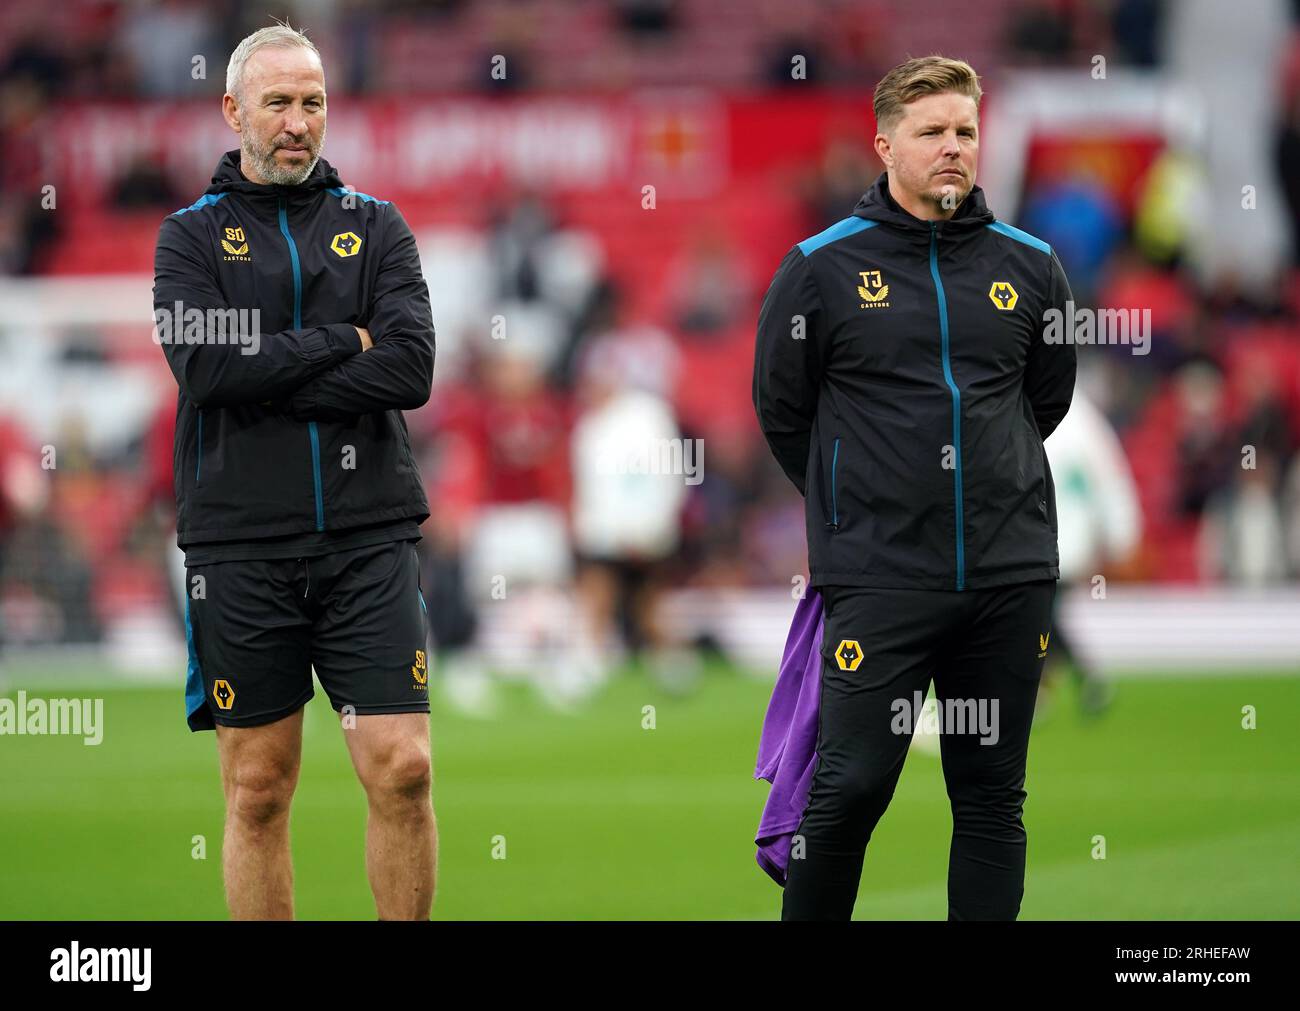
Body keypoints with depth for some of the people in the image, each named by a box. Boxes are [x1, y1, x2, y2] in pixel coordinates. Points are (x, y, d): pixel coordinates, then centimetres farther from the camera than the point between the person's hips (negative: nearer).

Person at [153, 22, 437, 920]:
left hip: (368, 540, 1)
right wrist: (342, 343, -7)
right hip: (240, 544, -1)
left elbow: (411, 368, -7)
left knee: (402, 770, -7)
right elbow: (205, 365, -12)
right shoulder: (191, 237, 7)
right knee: (258, 793, 3)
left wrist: (269, 376, -11)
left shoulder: (376, 227, 9)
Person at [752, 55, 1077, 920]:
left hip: (1010, 578, 3)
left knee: (994, 799, 6)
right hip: (879, 579, -3)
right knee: (851, 790, -6)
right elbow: (781, 410, 9)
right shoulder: (823, 266, -1)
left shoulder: (1030, 266, 7)